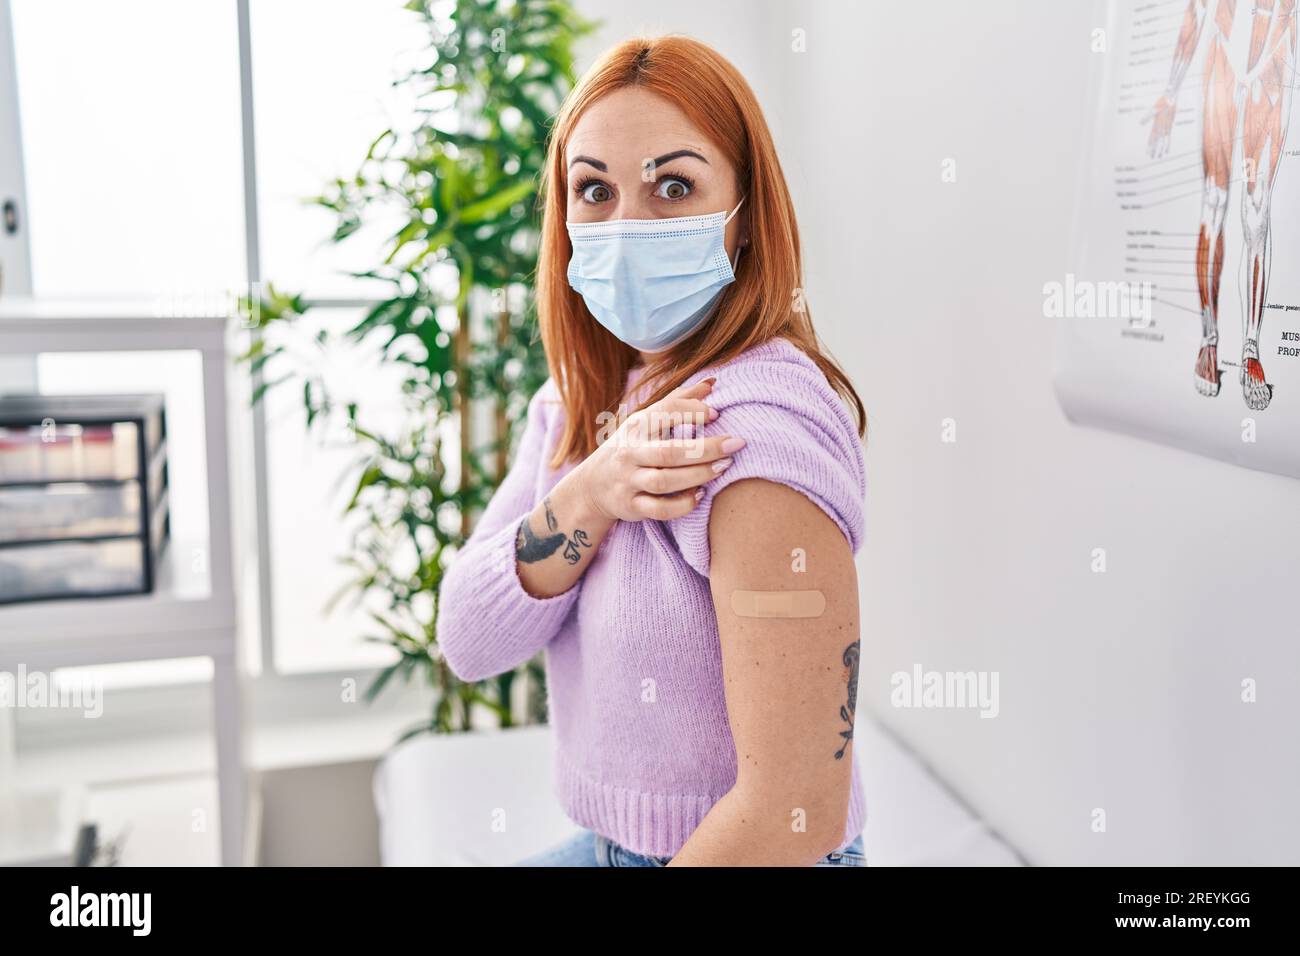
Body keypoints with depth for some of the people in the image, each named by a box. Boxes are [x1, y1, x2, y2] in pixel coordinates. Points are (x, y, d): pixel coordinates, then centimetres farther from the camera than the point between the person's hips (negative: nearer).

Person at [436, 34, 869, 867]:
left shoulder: (760, 424, -25)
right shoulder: (578, 403, -1)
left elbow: (798, 811, -26)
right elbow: (468, 642, -7)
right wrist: (587, 497, -23)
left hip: (739, 854, -6)